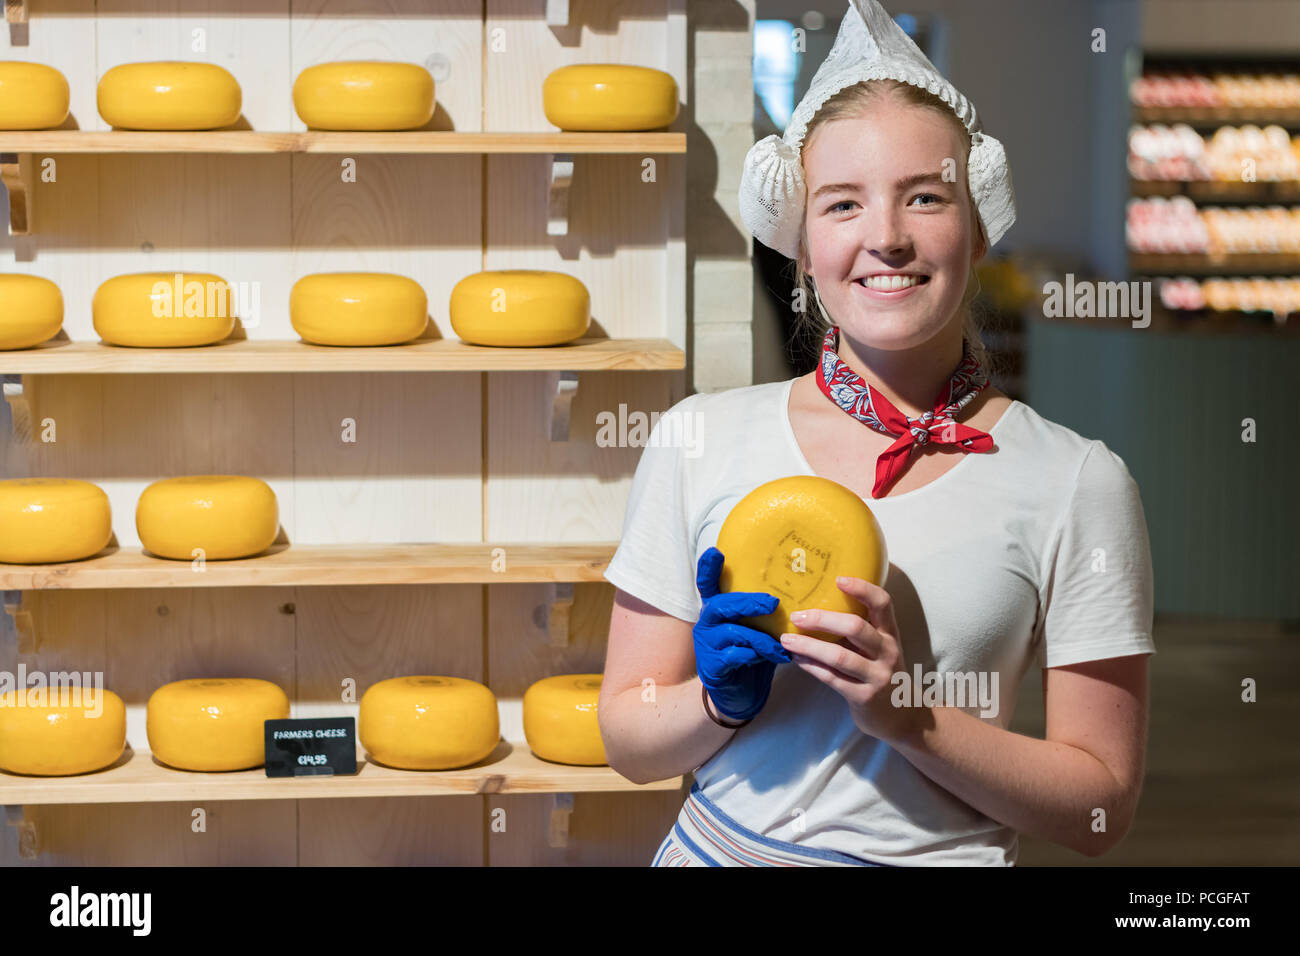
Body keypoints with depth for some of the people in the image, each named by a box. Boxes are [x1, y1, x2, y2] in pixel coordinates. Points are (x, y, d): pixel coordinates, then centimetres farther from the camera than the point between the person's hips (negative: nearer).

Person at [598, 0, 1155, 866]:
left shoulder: (1077, 485, -4)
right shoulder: (697, 440, 0)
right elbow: (630, 744, 5)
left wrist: (908, 715, -13)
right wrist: (723, 699, -13)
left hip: (939, 856, -2)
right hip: (719, 848, 2)